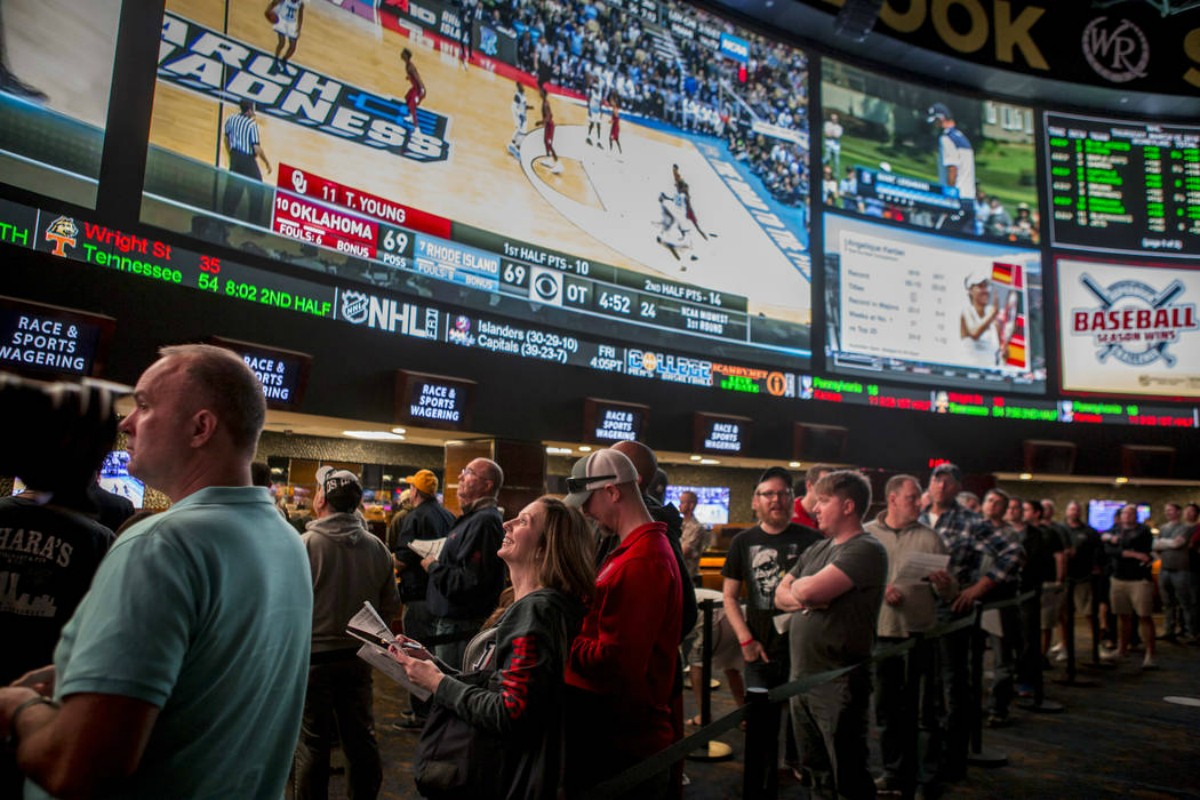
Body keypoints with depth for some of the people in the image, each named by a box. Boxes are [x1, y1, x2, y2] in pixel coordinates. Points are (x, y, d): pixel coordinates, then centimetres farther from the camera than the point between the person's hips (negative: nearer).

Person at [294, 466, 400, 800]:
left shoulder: (304, 544, -17)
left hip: (312, 656, -4)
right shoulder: (376, 547, -5)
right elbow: (390, 606, 2)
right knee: (360, 735, 16)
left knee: (312, 741, 9)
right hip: (357, 656, 4)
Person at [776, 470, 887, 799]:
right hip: (800, 677, 8)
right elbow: (781, 596, 10)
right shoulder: (817, 549, 12)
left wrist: (797, 586, -5)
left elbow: (809, 590, -26)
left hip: (837, 683, -8)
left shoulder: (866, 550, -16)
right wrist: (803, 598, -11)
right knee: (816, 773, 20)